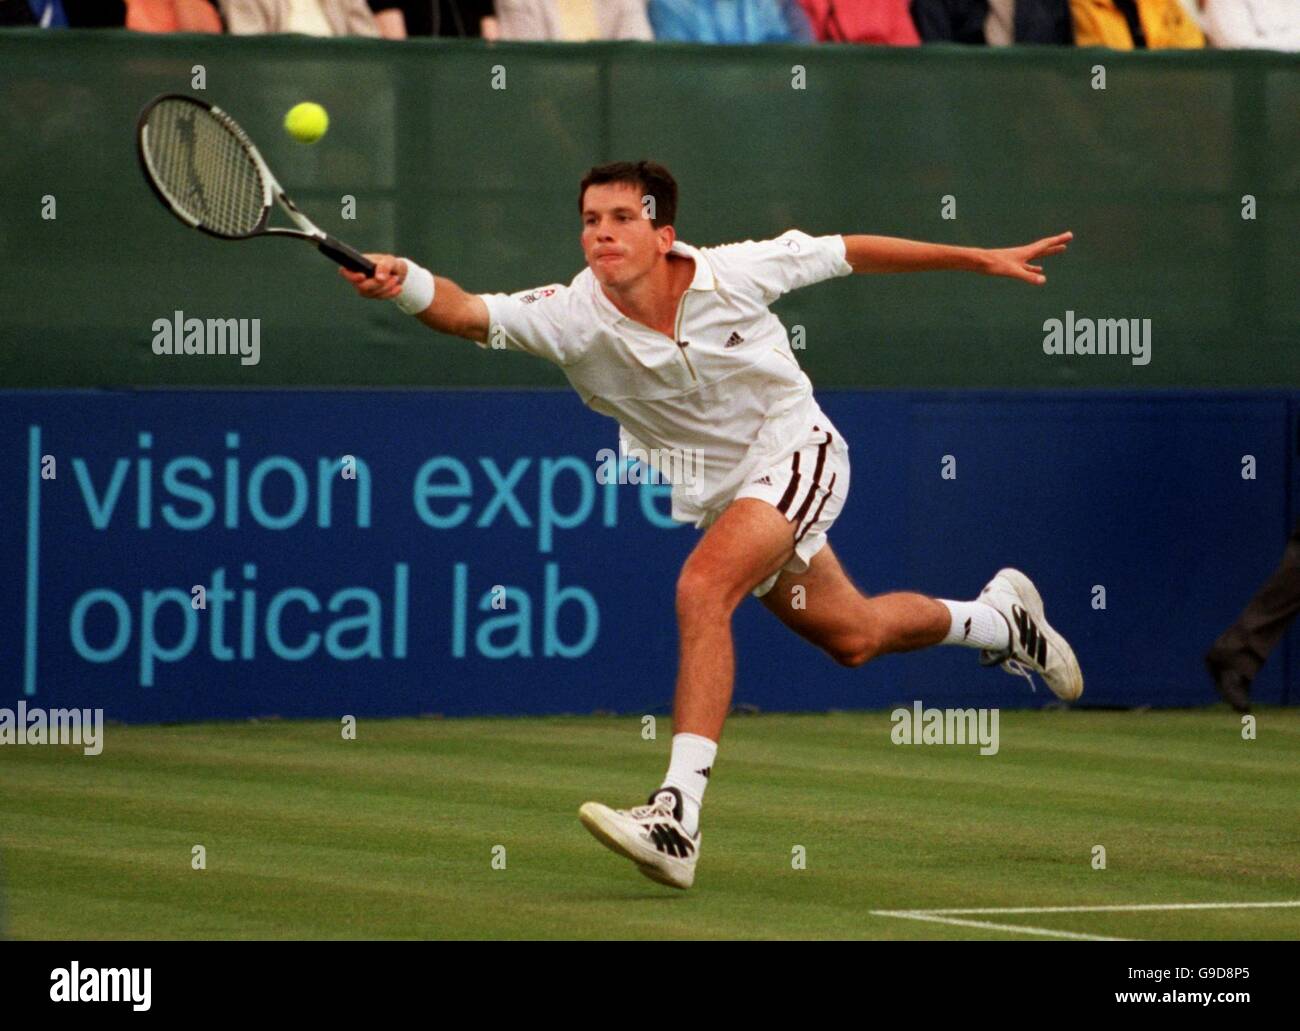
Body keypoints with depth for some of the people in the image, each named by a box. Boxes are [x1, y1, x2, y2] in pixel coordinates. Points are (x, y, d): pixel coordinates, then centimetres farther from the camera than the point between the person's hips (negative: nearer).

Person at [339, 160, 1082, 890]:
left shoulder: (735, 273, -22)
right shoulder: (575, 317, -22)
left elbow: (849, 253, -6)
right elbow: (469, 313, -38)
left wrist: (983, 260, 2)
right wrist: (402, 281, -61)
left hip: (795, 451, -4)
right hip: (715, 492, 4)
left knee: (702, 589, -29)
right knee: (852, 637, 19)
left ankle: (679, 818, -34)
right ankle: (1000, 618, 52)